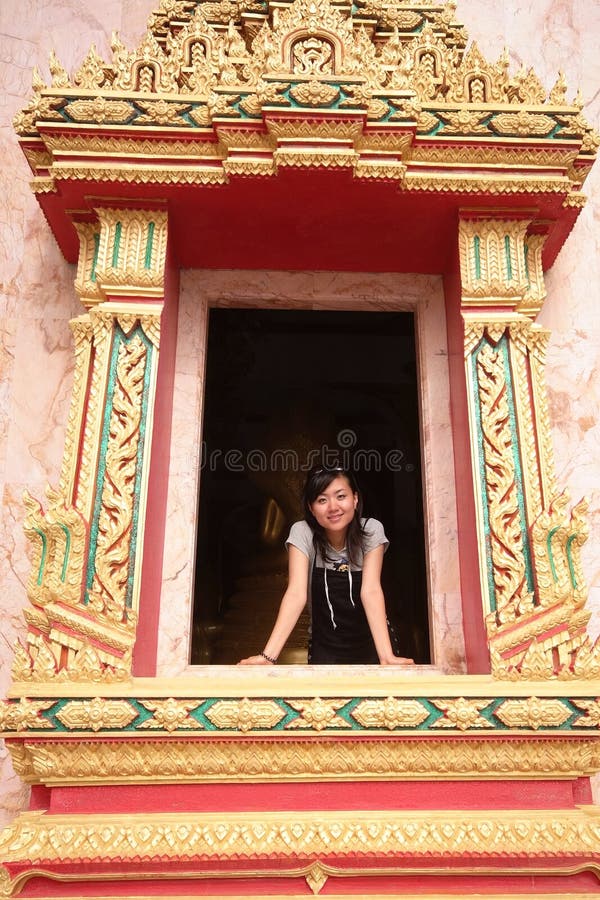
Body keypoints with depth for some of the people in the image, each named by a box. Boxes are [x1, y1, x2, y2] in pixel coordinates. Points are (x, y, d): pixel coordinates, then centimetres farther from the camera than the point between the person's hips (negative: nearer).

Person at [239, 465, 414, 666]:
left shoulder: (371, 530, -17)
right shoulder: (302, 532, -18)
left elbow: (371, 590, -26)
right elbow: (296, 593, -28)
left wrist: (386, 656, -39)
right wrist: (268, 655, -41)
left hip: (371, 641, 0)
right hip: (326, 646, 0)